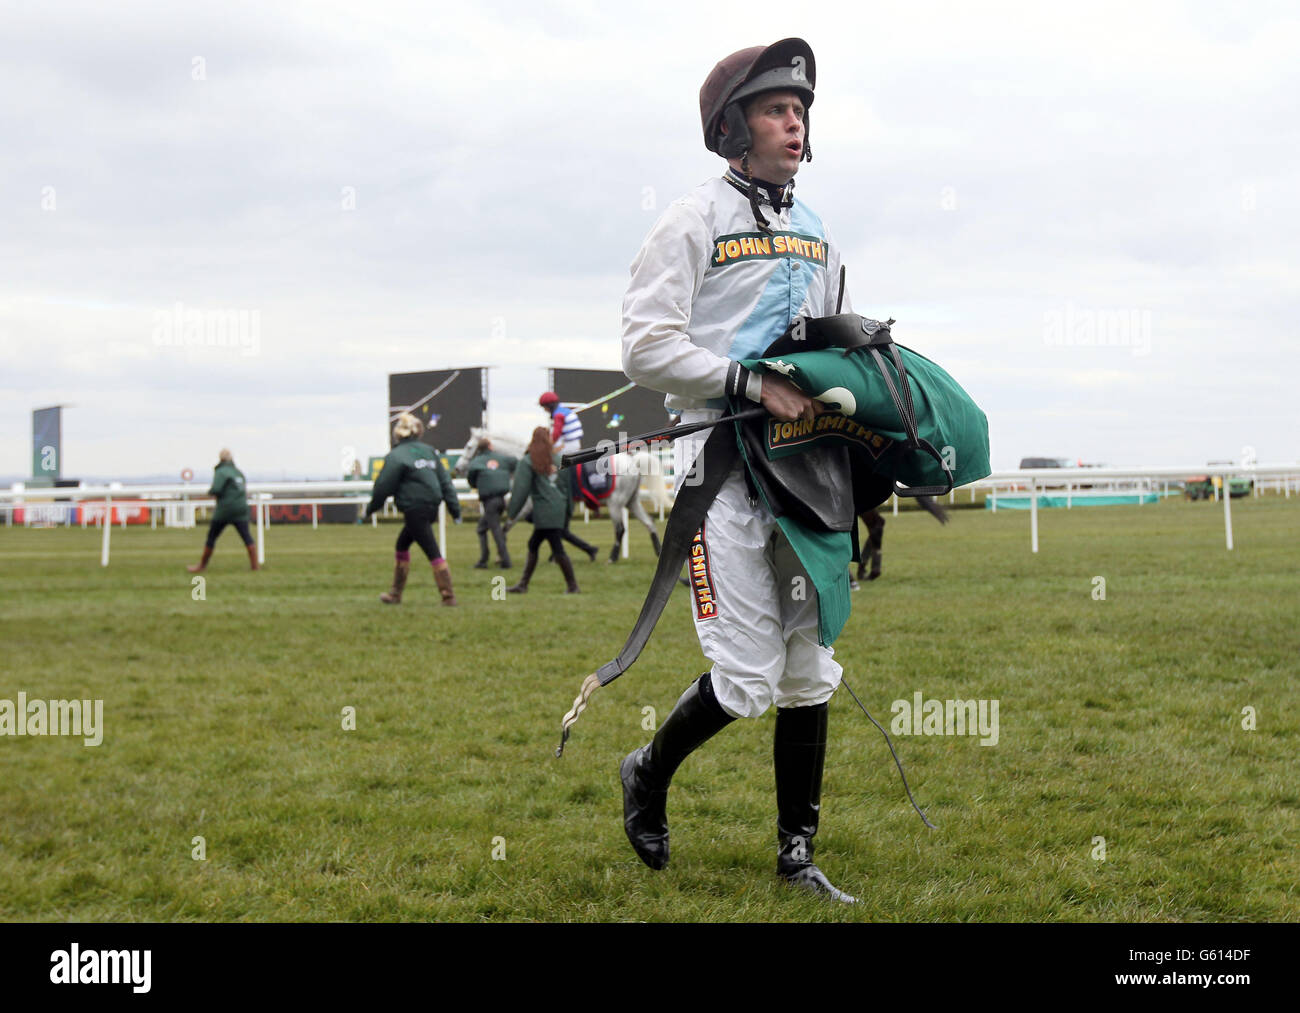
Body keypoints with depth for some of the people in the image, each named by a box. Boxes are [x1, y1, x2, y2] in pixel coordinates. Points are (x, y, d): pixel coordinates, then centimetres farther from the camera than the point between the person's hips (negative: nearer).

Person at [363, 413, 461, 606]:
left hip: (414, 509, -8)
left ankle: (448, 596, -7)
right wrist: (454, 508, 12)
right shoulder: (429, 451, 12)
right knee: (402, 545, 21)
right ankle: (396, 593, 27)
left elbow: (383, 488, -7)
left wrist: (368, 511, 6)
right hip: (431, 508, 8)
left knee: (432, 552, -7)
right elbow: (445, 480, 10)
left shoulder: (396, 456, -9)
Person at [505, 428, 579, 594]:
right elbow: (567, 485, 13)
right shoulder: (557, 459, 11)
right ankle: (523, 584, 14)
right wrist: (569, 509, 19)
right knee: (533, 544, 13)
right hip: (559, 509, 7)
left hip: (544, 510, -7)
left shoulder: (528, 462, -5)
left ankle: (572, 585, -3)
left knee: (557, 549, -4)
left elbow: (521, 490, -8)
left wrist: (512, 512, -3)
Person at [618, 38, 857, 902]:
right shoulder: (694, 222, -4)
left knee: (810, 668, 6)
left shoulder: (816, 234, 18)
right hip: (724, 460, -7)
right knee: (747, 677, -11)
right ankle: (649, 773, 17)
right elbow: (647, 348, -11)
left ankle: (798, 852, 16)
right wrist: (753, 385, -19)